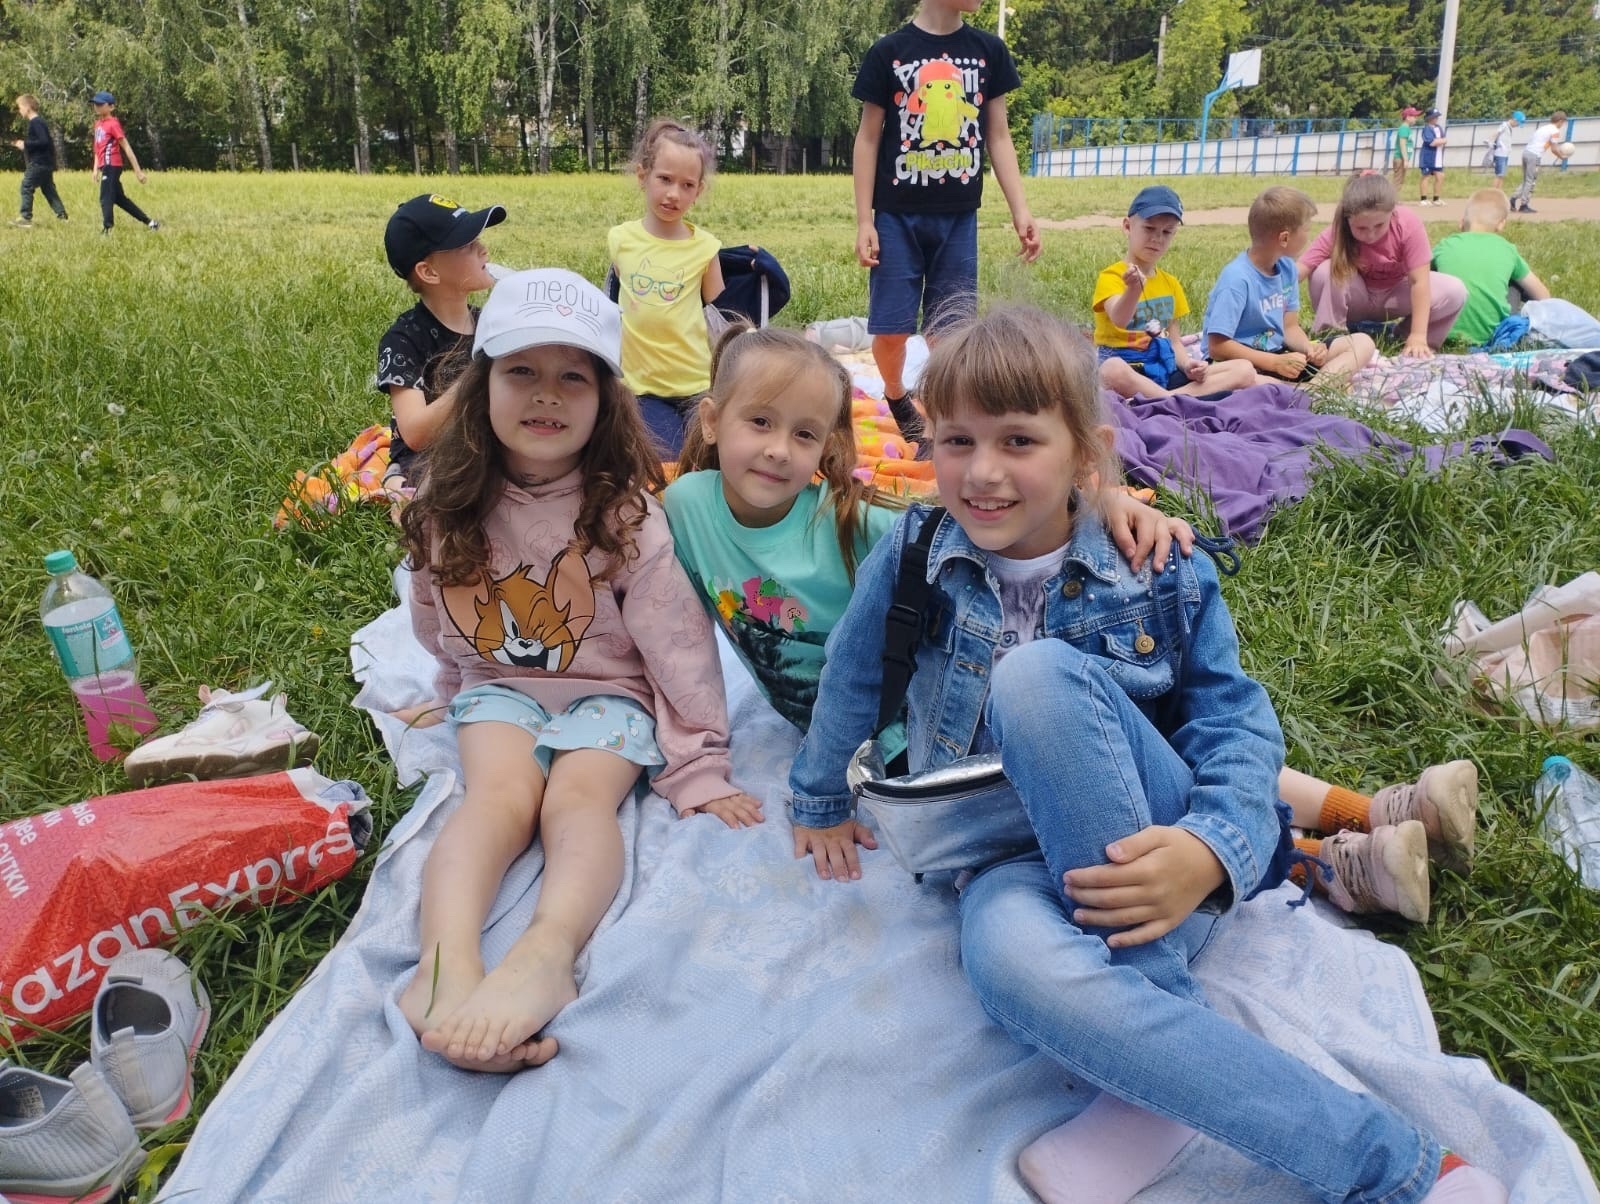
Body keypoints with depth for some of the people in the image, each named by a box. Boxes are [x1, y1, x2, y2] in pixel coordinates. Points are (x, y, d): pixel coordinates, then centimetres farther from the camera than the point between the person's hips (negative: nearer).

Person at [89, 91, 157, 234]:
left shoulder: (113, 124, -9)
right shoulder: (98, 123, 16)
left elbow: (126, 147, -13)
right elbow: (98, 148, 21)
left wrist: (137, 170, -16)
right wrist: (96, 168, 16)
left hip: (111, 166, -9)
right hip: (105, 167, 9)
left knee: (106, 199, -10)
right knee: (119, 199, 14)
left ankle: (107, 230, -10)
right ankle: (150, 222, 18)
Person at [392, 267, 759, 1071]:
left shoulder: (623, 510, -13)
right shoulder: (449, 504, -3)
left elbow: (677, 641, -14)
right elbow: (438, 623, 13)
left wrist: (696, 766, -14)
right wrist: (457, 695, 25)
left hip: (609, 690, -2)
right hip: (499, 686, 2)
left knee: (581, 795, -31)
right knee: (502, 791, -29)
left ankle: (544, 956, -56)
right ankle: (446, 965, -51)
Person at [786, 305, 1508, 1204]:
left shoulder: (1163, 576, -2)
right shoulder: (910, 557, 0)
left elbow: (1238, 724, -5)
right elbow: (851, 683, 14)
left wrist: (1213, 851, -26)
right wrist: (822, 801, 27)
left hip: (1147, 864, 0)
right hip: (1011, 860, 1)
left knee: (1038, 673, -33)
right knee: (1013, 959, -40)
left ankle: (1160, 1065, -24)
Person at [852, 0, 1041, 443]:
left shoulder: (989, 50, 5)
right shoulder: (889, 51, -3)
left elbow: (998, 137, 8)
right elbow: (868, 140, 0)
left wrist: (1020, 211, 1)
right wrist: (864, 221, -5)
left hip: (958, 217, 2)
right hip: (898, 216, -2)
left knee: (949, 330, 1)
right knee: (891, 328, 0)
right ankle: (896, 397, 29)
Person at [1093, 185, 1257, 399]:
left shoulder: (1170, 283, 17)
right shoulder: (1111, 277, -4)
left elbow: (1174, 339, 18)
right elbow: (1119, 320, -26)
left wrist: (1187, 364, -4)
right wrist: (1134, 289, -46)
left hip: (1165, 371, 7)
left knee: (1245, 370, -8)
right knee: (1112, 371, -42)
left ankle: (1158, 401, -25)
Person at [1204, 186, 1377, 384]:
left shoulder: (1287, 268, 4)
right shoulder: (1236, 279, -20)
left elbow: (1290, 327, 11)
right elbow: (1218, 347, -23)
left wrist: (1309, 347, -12)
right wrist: (1275, 363, -23)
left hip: (1276, 353, 9)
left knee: (1362, 343, 2)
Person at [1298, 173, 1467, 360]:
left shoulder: (1409, 225, -27)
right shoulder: (1336, 233, -27)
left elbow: (1419, 281, -28)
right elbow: (1299, 271, -35)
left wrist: (1417, 336, -33)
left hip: (1395, 294, 1)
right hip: (1356, 299, -1)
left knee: (1455, 291, -24)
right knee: (1324, 272, -31)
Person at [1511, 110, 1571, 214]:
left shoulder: (1544, 127, 21)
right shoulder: (1555, 131, -3)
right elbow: (1553, 149, -4)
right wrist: (1562, 157, 11)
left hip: (1526, 151, 8)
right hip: (1535, 156, -8)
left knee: (1526, 180, 14)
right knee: (1531, 181, -2)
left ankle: (1514, 199, 2)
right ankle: (1523, 205, -2)